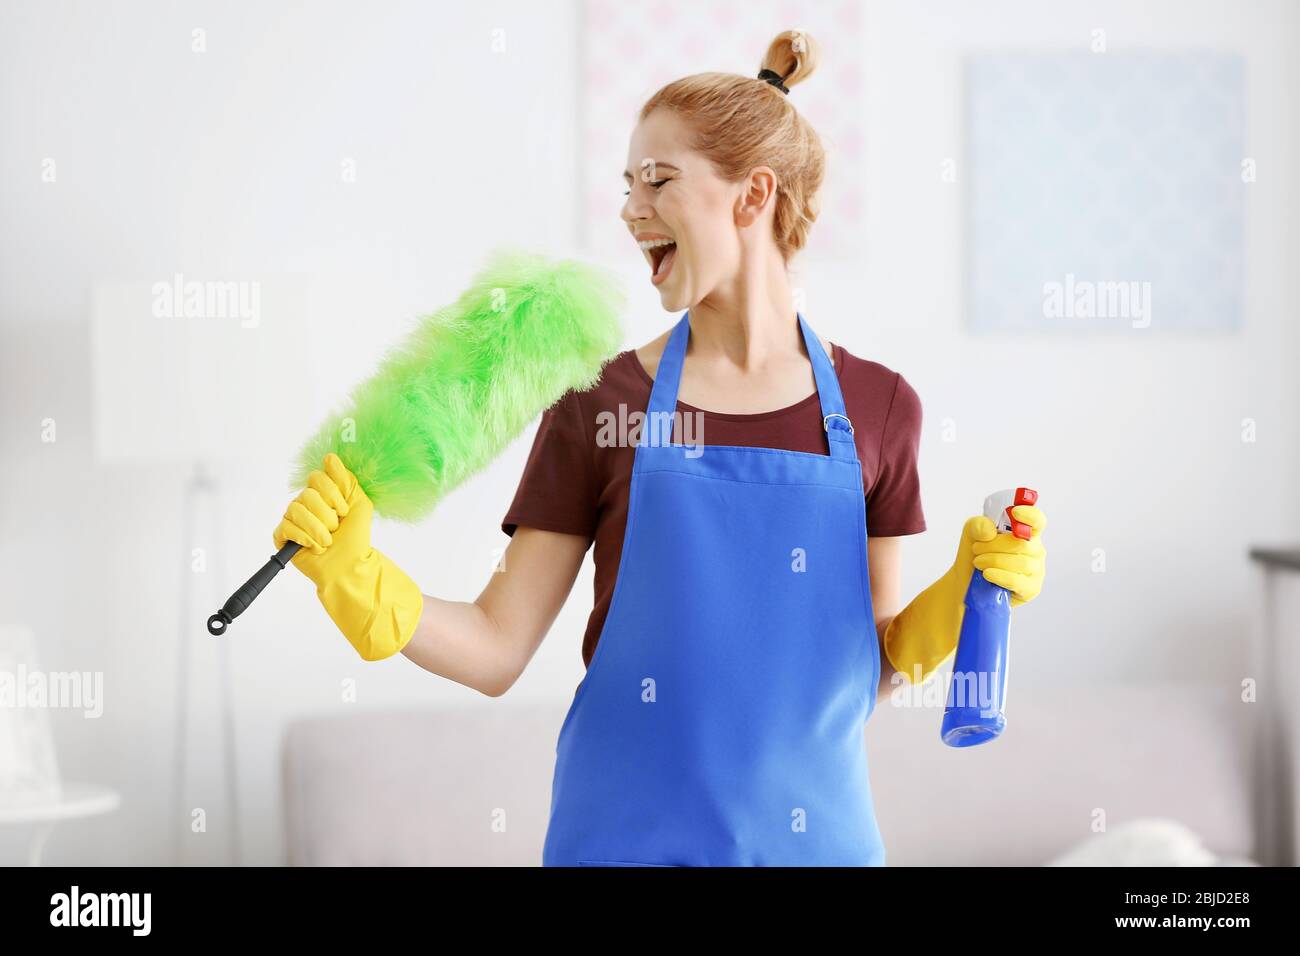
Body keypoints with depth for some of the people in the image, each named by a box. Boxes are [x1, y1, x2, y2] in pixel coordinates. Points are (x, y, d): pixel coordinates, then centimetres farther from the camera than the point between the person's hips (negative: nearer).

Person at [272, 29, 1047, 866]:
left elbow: (871, 665, 6)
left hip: (811, 829, 1)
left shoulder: (875, 406, 0)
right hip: (627, 832, -1)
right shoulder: (601, 404, -3)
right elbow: (497, 651, -4)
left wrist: (962, 592, -10)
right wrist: (360, 582, -17)